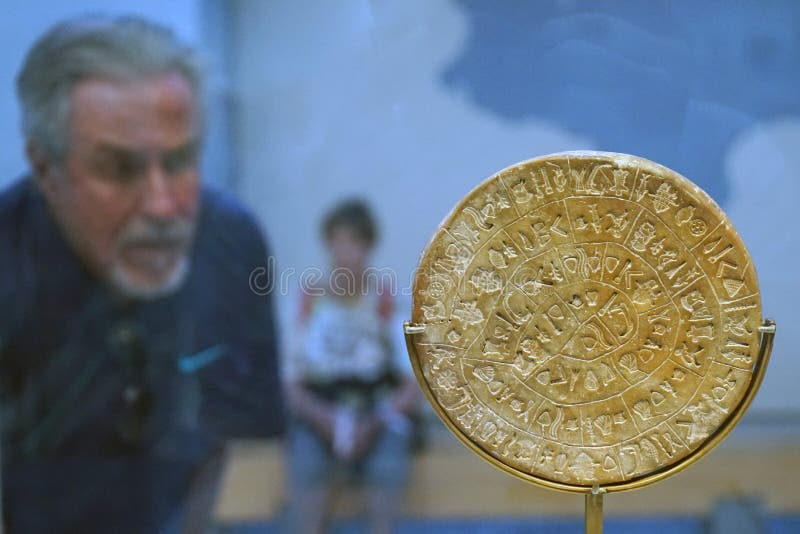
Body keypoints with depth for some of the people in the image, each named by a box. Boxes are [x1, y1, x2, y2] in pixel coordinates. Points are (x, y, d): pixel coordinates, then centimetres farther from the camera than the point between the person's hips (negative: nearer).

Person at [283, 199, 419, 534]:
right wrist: (325, 419, -15)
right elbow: (292, 384, 3)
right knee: (307, 463, -31)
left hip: (378, 415, 0)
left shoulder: (387, 302, 0)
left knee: (389, 466, -32)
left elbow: (412, 384, -2)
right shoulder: (311, 300, 2)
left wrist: (374, 424, -16)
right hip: (318, 412, 1)